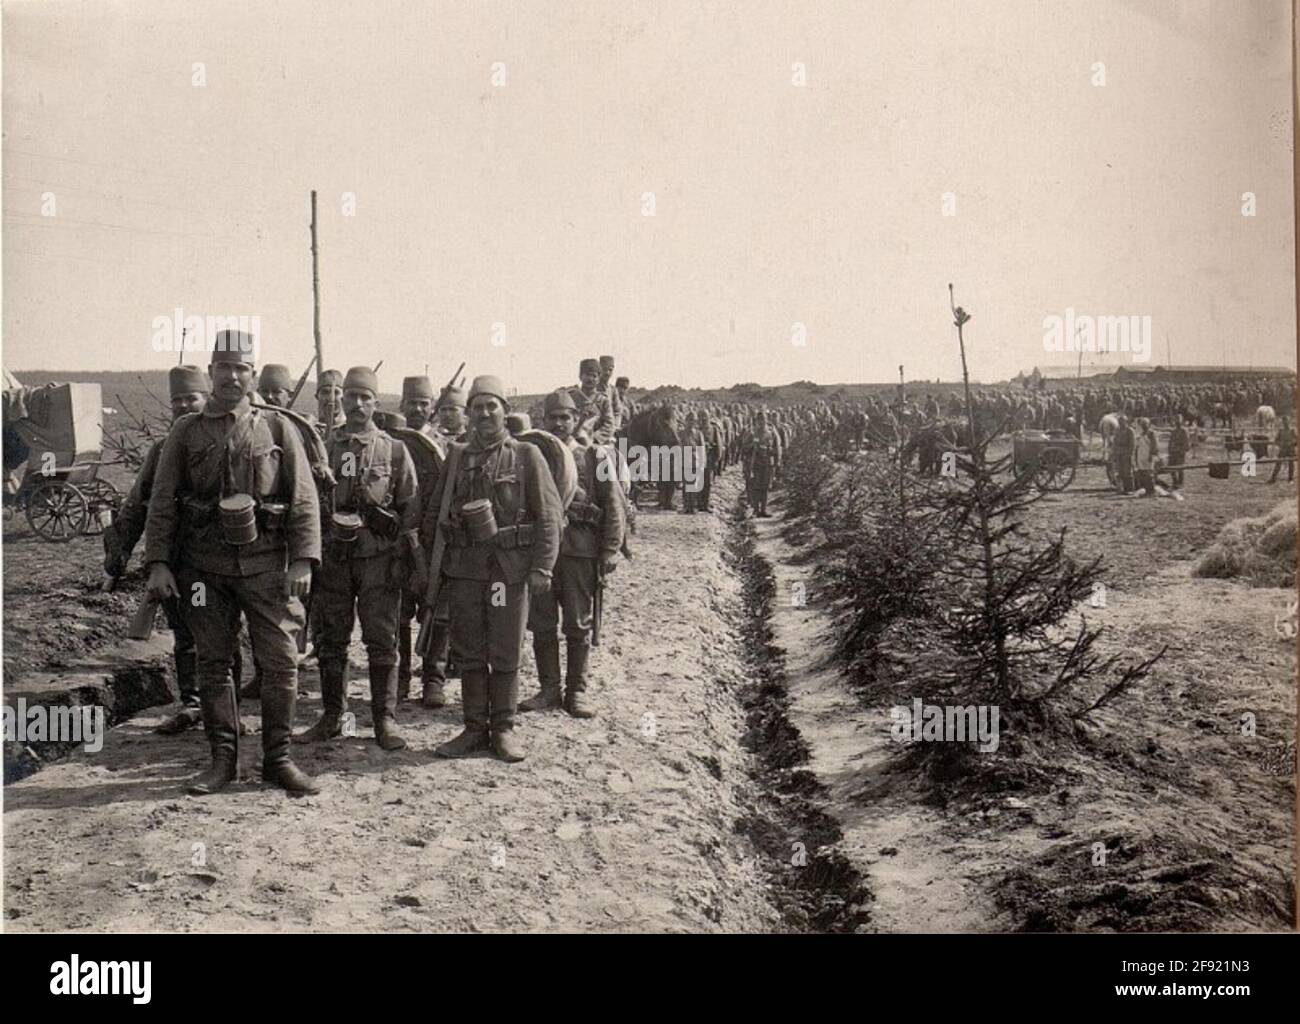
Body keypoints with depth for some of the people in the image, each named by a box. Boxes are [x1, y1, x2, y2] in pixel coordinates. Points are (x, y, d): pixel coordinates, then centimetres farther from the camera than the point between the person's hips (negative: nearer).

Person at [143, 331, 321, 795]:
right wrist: (157, 562, -3)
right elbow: (162, 501, 5)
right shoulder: (186, 431, 7)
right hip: (205, 565, 1)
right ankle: (223, 759, 17)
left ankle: (278, 758, 10)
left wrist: (303, 560, -8)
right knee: (212, 662, 6)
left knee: (281, 661, -2)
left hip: (266, 564, -1)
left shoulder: (278, 429, 4)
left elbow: (304, 499, 1)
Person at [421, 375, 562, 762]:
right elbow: (434, 513, 15)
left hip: (511, 567, -3)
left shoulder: (527, 457, 1)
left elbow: (549, 515, -3)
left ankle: (503, 728, 14)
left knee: (506, 654, 3)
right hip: (464, 567, 3)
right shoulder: (456, 458, 11)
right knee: (469, 652, 7)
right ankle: (475, 728, 16)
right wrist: (428, 561, 9)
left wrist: (543, 567, -11)